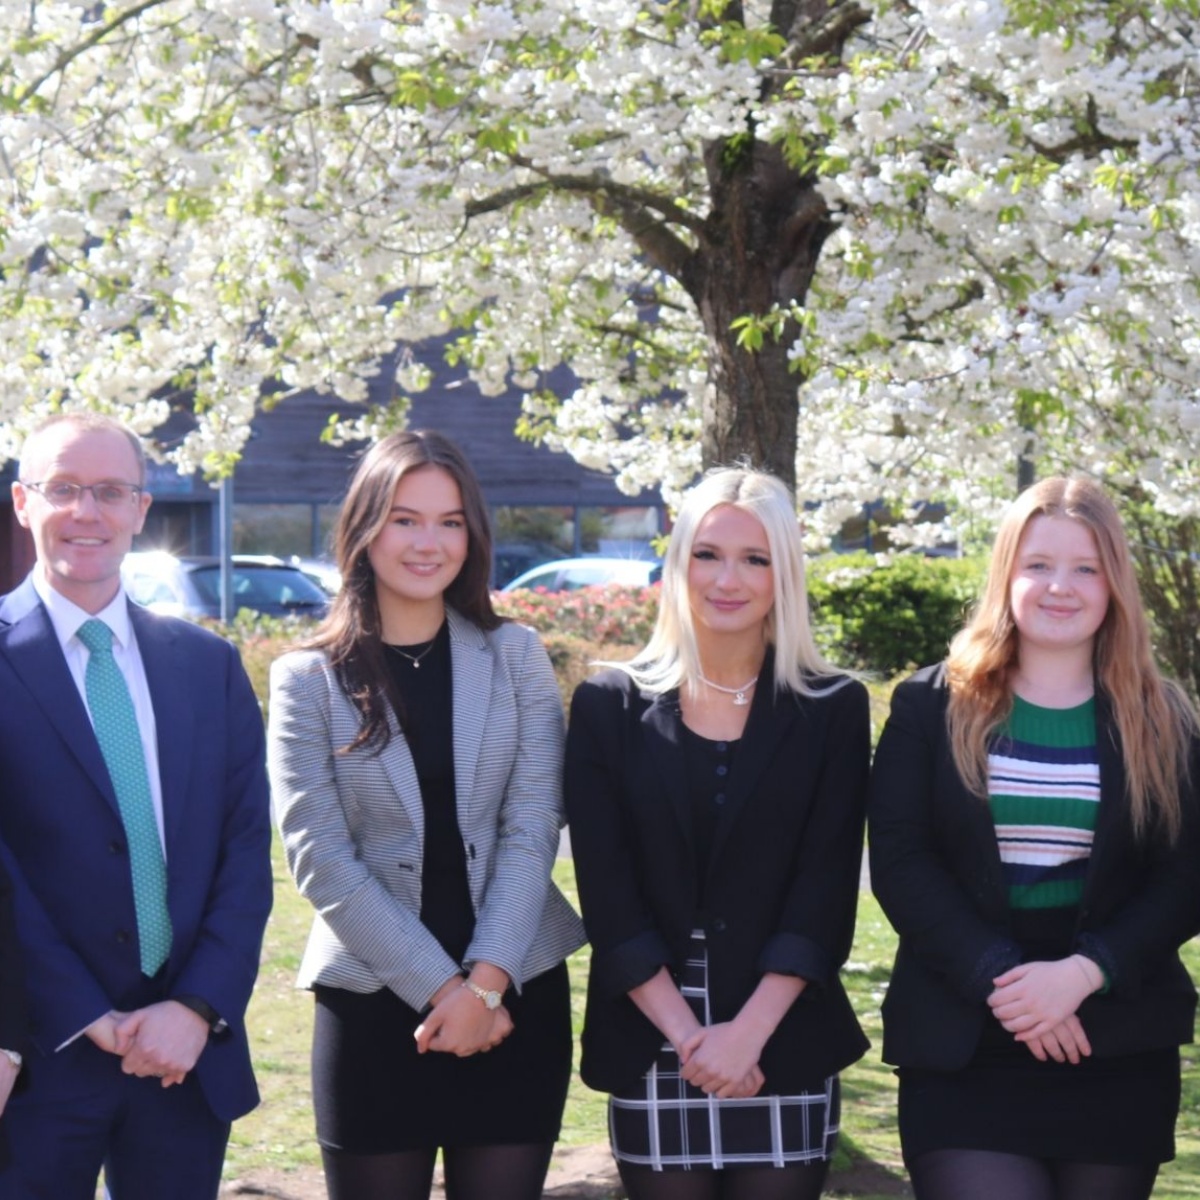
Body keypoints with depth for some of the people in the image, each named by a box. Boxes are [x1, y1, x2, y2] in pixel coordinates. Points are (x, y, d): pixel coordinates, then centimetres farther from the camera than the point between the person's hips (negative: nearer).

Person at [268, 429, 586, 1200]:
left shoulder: (517, 658, 5)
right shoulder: (309, 680, 0)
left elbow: (532, 828, -1)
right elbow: (321, 857, -6)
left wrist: (485, 983, -13)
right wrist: (438, 987, -13)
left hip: (517, 994, 1)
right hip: (373, 1003, -1)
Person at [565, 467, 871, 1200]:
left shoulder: (834, 709, 3)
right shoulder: (610, 707, 3)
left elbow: (825, 889, -3)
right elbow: (607, 892, -2)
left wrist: (748, 1031, -13)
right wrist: (686, 1032, -11)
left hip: (784, 1044, 0)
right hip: (651, 1048, 0)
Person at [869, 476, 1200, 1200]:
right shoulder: (933, 707, 5)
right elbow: (900, 862, -3)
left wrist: (1083, 973, -15)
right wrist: (1001, 977, -15)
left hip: (1120, 1049, 2)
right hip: (961, 1045, -2)